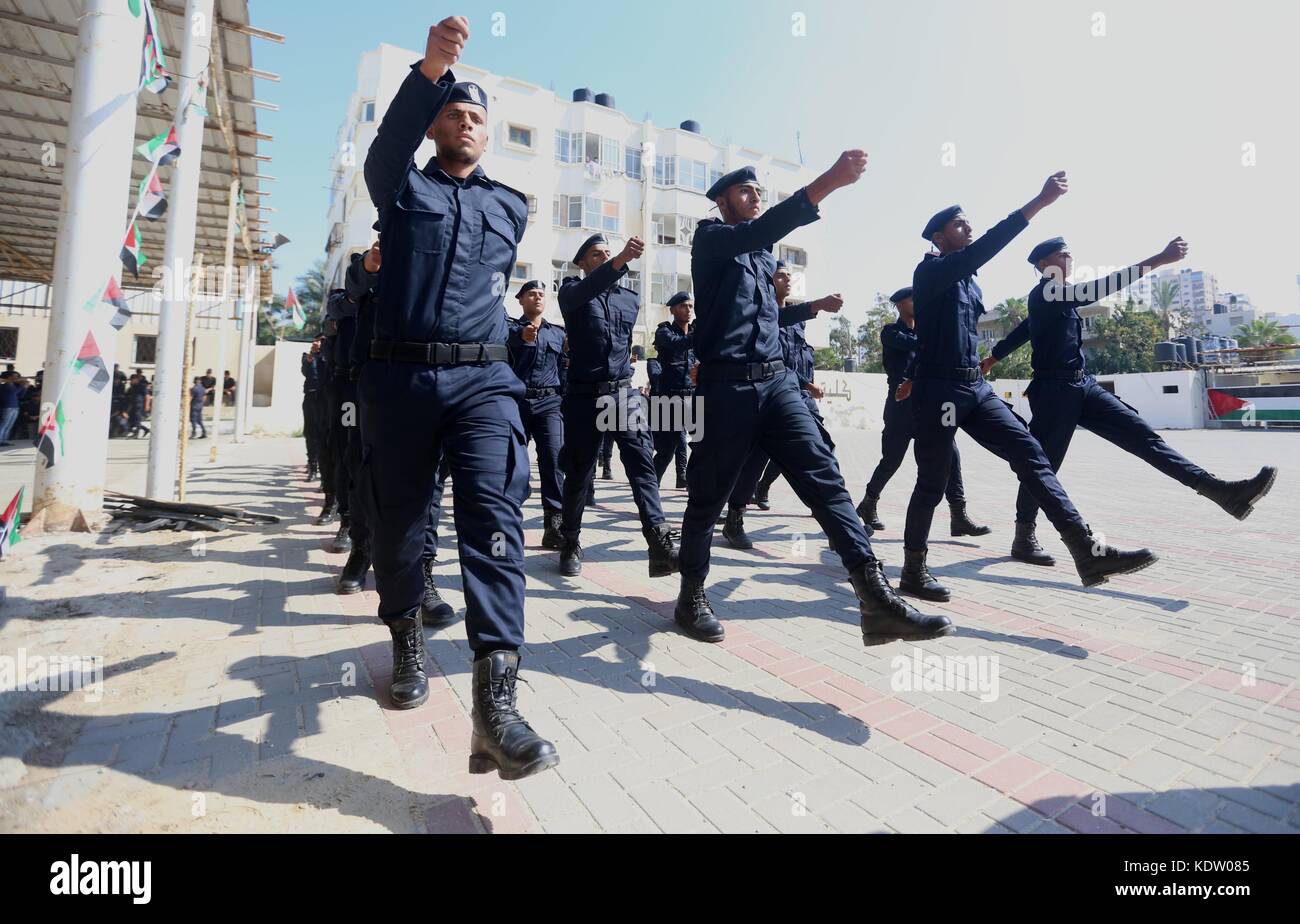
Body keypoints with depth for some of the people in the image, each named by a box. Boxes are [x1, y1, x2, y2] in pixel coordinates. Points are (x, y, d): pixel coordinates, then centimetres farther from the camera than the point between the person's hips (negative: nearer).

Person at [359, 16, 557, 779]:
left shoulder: (511, 207, 21)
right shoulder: (403, 188, 14)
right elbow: (388, 142, -7)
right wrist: (429, 70, -21)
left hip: (484, 378, 0)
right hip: (399, 375, 0)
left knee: (494, 514, -19)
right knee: (396, 522, 6)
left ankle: (496, 695, -24)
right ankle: (408, 638, 31)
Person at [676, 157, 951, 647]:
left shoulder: (764, 256, 25)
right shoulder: (710, 239, 2)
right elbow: (761, 231, -20)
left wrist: (811, 307, 23)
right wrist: (829, 181, -28)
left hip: (776, 381, 6)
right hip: (726, 385, -6)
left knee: (825, 477, -10)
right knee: (708, 496, 2)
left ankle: (876, 598, -16)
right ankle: (691, 596, 21)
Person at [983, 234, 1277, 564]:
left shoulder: (1060, 297, 20)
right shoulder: (1043, 294, -8)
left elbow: (1020, 331, 33)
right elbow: (1095, 289, -24)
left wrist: (992, 358, 46)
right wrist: (1159, 259, -27)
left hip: (1084, 386, 9)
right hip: (1054, 391, -8)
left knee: (1144, 436, -3)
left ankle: (1220, 490, -7)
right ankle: (1023, 538, 8)